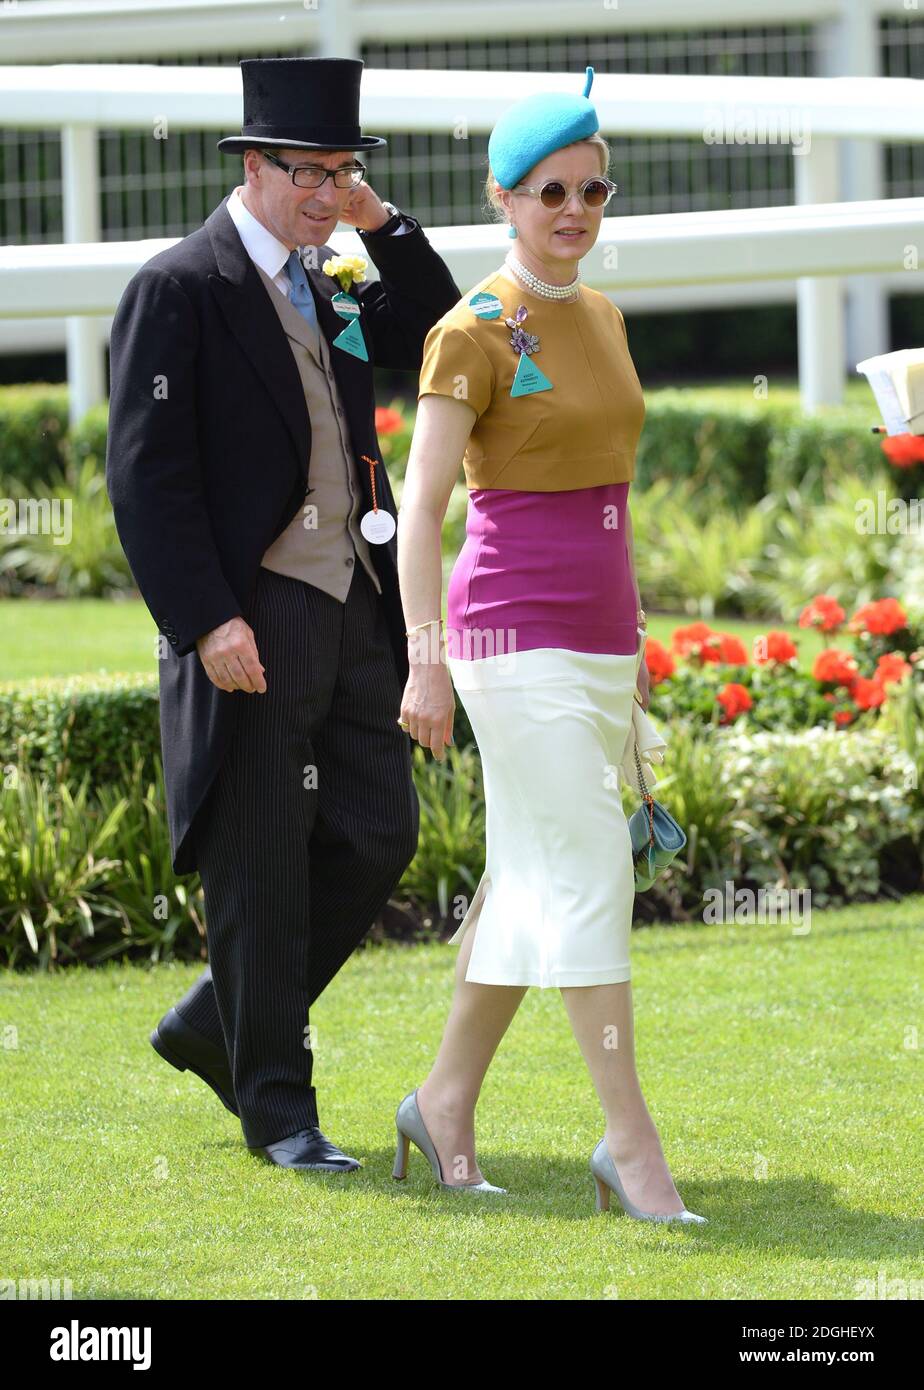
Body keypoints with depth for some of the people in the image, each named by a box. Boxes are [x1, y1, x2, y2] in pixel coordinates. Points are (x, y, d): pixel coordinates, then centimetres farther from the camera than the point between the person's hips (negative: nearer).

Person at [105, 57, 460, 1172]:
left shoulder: (333, 283, 15)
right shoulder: (178, 289, -8)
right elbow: (145, 472, -13)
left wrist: (383, 226, 2)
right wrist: (207, 620, -21)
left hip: (355, 611, 7)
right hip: (252, 622, -7)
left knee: (375, 838, 7)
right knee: (261, 870, -1)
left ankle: (213, 1026, 24)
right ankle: (276, 1108, 9)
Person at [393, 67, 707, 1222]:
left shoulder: (601, 318, 13)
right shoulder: (472, 333, -10)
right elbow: (421, 503, -14)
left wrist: (630, 639, 21)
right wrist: (425, 661, -22)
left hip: (597, 636, 8)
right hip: (514, 634, -8)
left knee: (533, 881, 11)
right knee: (591, 874, -12)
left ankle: (446, 1101, 23)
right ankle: (631, 1142, -10)